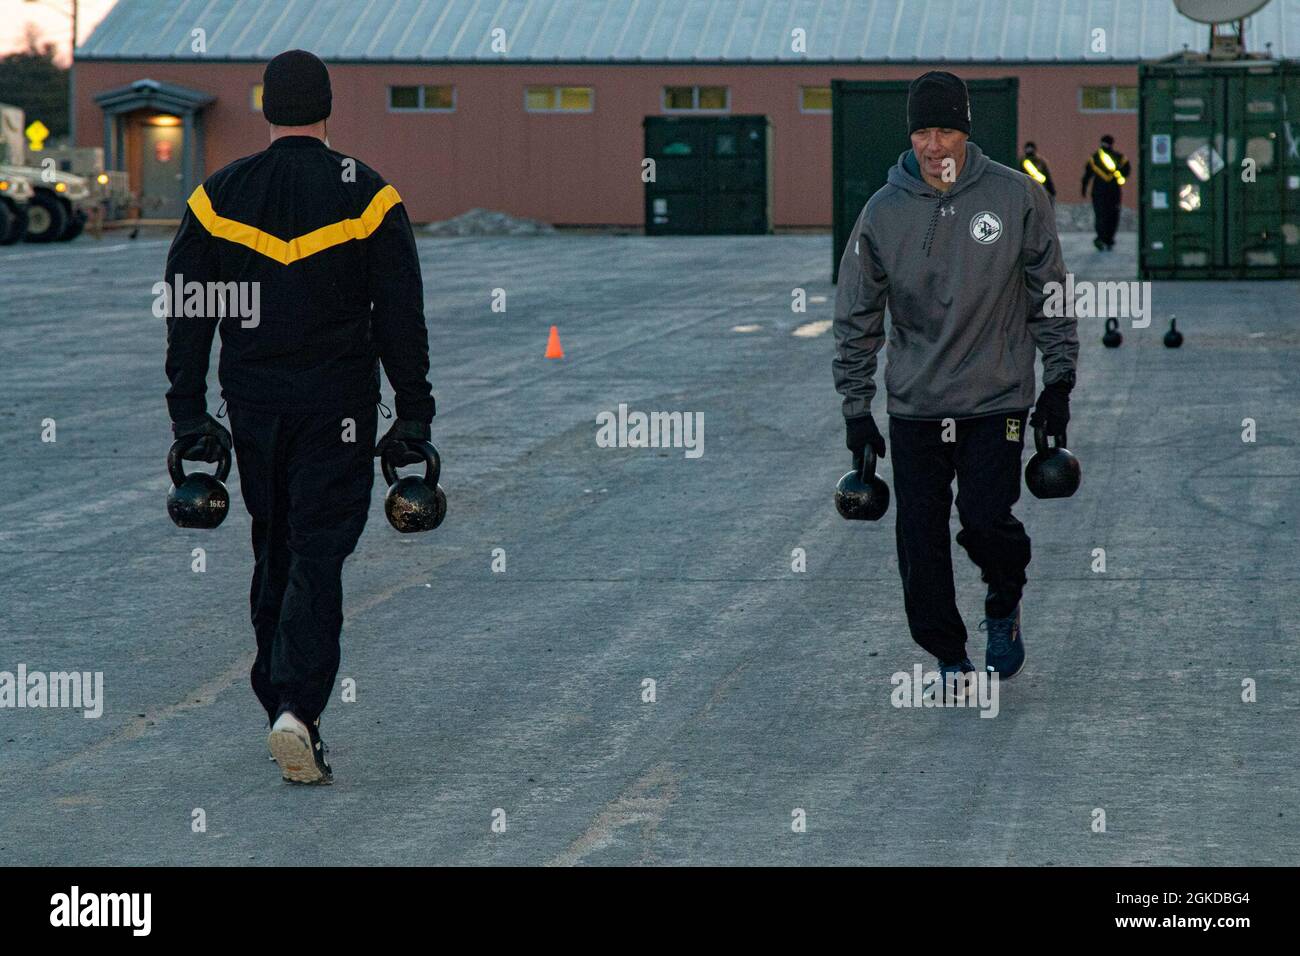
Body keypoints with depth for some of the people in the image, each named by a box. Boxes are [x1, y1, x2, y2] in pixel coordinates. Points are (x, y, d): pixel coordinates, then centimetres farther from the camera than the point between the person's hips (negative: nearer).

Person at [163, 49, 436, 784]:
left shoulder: (218, 195, 2)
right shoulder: (367, 194, -4)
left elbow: (186, 315, 4)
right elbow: (402, 318, -4)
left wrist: (189, 418, 9)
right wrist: (415, 420, 2)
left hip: (253, 405, 3)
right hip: (338, 408, -3)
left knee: (274, 550, 17)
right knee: (319, 553, -4)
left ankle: (277, 694, 22)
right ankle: (298, 706, -19)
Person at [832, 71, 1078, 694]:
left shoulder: (1016, 197, -3)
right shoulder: (883, 213, -2)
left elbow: (1050, 293, 6)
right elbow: (856, 318, 6)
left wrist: (1059, 380, 3)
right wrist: (856, 408, 4)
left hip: (998, 397, -2)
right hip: (914, 404, 2)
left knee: (986, 524, -13)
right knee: (920, 538, 0)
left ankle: (1004, 610, 18)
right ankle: (947, 653, 19)